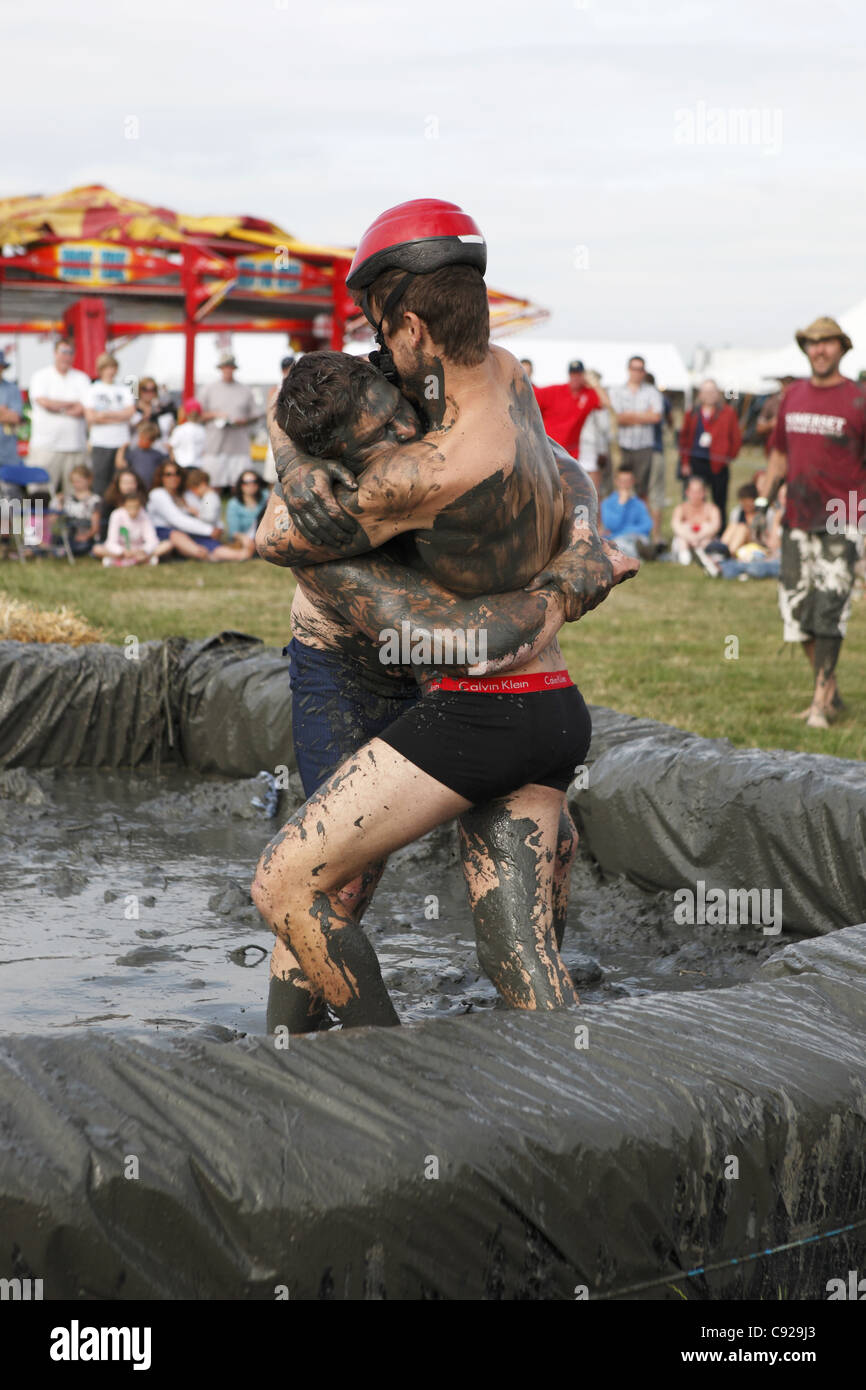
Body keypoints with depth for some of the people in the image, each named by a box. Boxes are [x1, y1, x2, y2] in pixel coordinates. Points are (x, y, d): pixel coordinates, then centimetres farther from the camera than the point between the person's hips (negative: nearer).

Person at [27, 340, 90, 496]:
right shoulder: (40, 376, 6)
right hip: (45, 446, -2)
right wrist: (73, 403, 0)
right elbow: (43, 402, -10)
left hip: (75, 446, 2)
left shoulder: (81, 378, 12)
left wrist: (57, 407, -6)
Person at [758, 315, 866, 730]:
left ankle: (821, 704, -4)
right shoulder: (793, 397, 12)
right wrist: (765, 496, 11)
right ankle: (829, 691, 21)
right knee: (797, 609, 6)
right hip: (797, 520, 6)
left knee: (829, 610, -10)